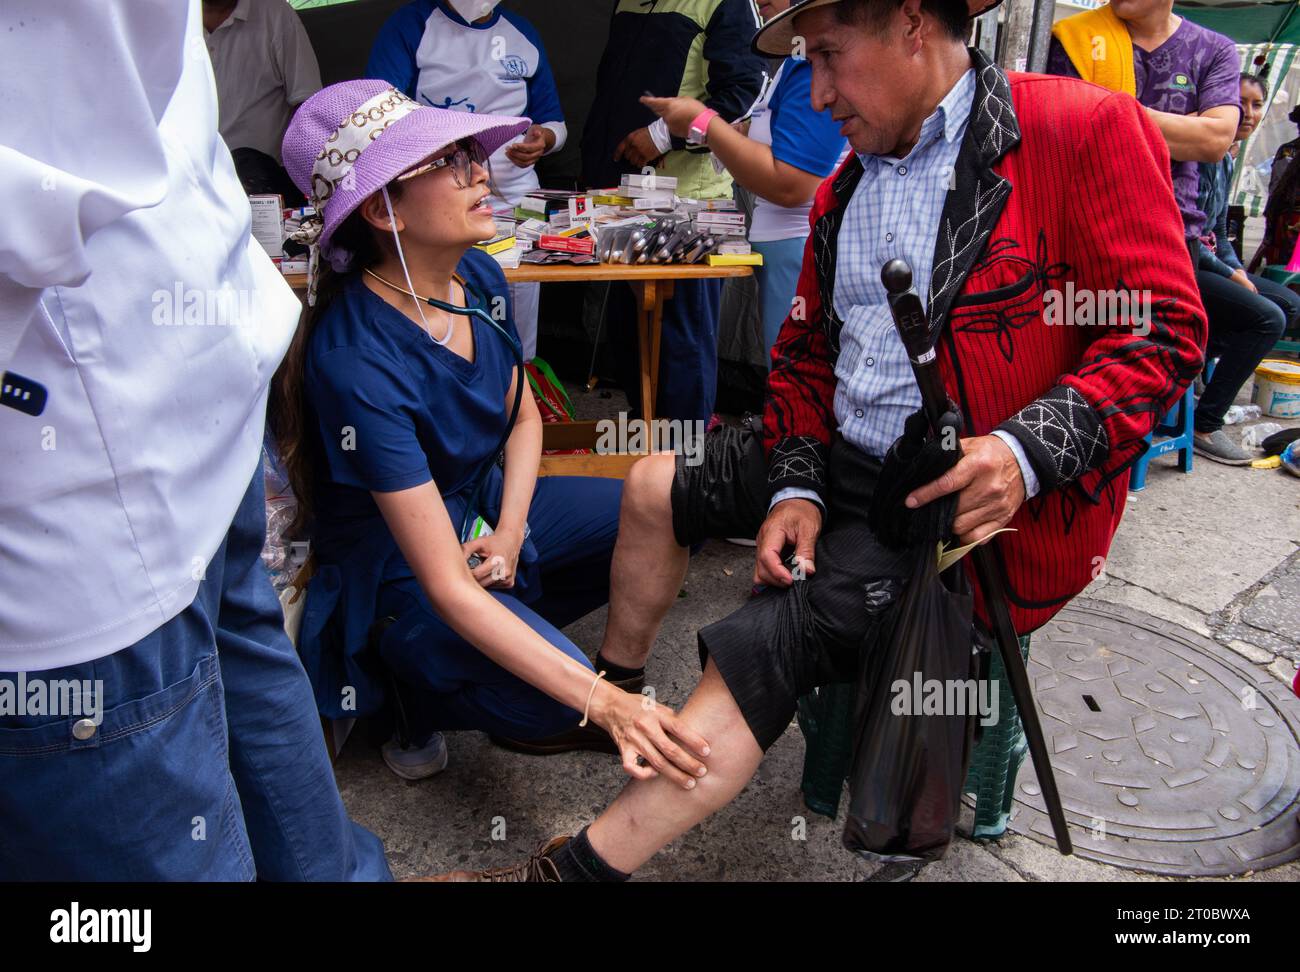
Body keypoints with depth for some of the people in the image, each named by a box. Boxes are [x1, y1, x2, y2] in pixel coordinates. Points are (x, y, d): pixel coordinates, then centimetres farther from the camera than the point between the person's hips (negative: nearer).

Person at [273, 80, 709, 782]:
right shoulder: (357, 362, -32)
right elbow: (446, 586, -34)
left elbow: (522, 417, 9)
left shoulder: (478, 276, -9)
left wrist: (508, 531, -10)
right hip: (401, 568, -7)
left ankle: (512, 626, 10)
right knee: (556, 704, -26)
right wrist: (602, 701, -38)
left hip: (487, 505, 8)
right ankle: (415, 695, 4)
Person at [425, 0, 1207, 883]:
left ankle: (580, 865, -16)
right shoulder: (846, 186, 13)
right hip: (842, 461, 8)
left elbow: (1167, 329, -13)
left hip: (972, 501, -8)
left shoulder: (1085, 130, -10)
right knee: (656, 485, 9)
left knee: (772, 642, -24)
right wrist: (795, 487, -1)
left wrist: (1026, 453, -27)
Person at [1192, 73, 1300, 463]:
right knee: (1267, 318, -21)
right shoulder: (1201, 156, -15)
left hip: (1205, 260, 10)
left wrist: (1240, 273, 5)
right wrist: (1231, 275, -14)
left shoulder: (1227, 161, 15)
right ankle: (1204, 427, -17)